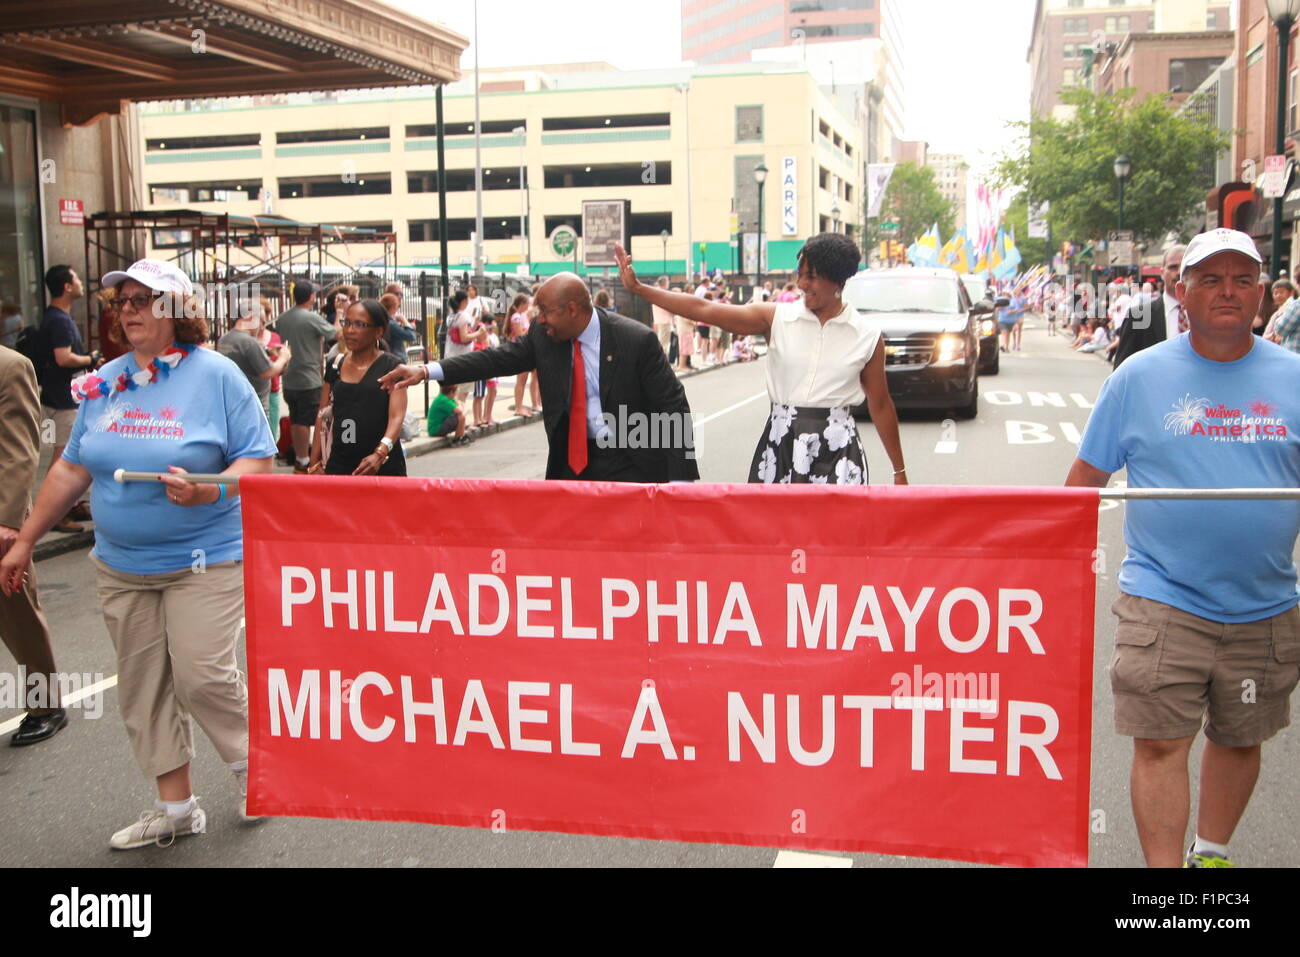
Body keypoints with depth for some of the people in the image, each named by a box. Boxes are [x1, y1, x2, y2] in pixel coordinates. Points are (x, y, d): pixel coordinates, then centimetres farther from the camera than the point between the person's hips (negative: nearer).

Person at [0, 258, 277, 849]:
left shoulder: (217, 375, -7)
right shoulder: (105, 383, 8)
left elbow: (258, 461, -8)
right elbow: (72, 469, 13)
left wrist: (208, 490, -26)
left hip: (204, 561, -5)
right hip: (121, 565, 5)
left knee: (202, 676, -8)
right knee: (141, 686, 8)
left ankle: (251, 762, 22)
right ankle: (175, 807, 21)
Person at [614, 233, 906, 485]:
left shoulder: (868, 336, 2)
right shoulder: (776, 318, 2)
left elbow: (880, 406, 10)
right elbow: (704, 310, -2)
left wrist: (899, 471, 14)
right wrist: (637, 288, -8)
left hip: (837, 449, -1)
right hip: (781, 445, 1)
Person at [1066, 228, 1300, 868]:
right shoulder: (1140, 375, -2)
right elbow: (1088, 475, 4)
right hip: (1163, 603, -2)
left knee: (1240, 739, 17)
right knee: (1159, 744, -4)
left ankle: (1211, 853, 39)